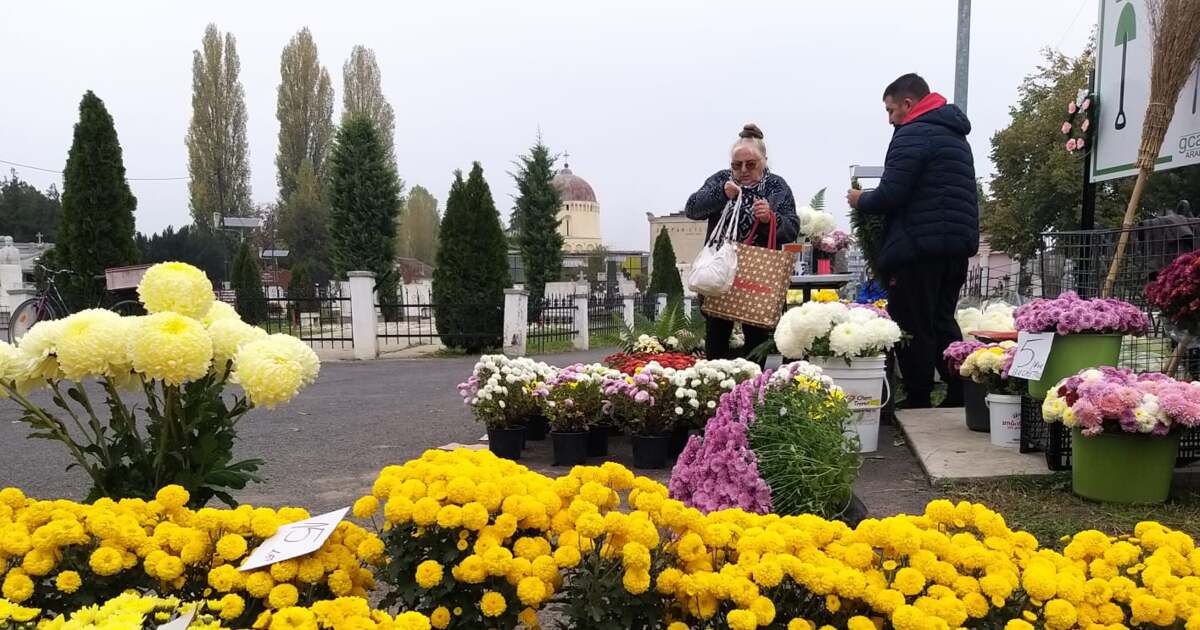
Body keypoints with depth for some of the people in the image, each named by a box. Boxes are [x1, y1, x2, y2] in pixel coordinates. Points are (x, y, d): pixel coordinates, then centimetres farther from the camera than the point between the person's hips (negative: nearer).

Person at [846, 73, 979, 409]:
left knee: (914, 329, -2)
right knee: (943, 323, 17)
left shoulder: (913, 134, -9)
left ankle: (918, 404, 2)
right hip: (959, 244, 9)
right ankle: (961, 397, 16)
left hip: (918, 246, -9)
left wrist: (860, 200, 2)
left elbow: (890, 195, -17)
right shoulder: (955, 135, 22)